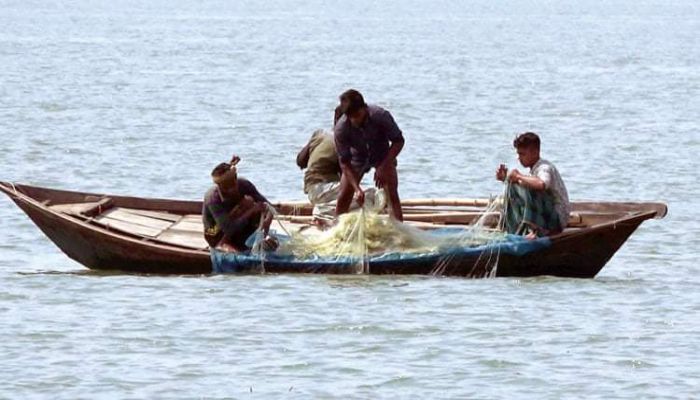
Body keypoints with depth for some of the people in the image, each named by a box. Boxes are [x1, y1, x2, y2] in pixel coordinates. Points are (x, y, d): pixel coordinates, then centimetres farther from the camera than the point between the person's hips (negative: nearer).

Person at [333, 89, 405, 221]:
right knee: (343, 198, -4)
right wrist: (357, 188, -34)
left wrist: (383, 167, -30)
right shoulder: (340, 129, -30)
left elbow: (398, 141, -20)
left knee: (392, 195, -16)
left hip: (382, 156, -1)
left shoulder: (381, 116, -33)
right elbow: (344, 162, -23)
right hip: (357, 158, 1)